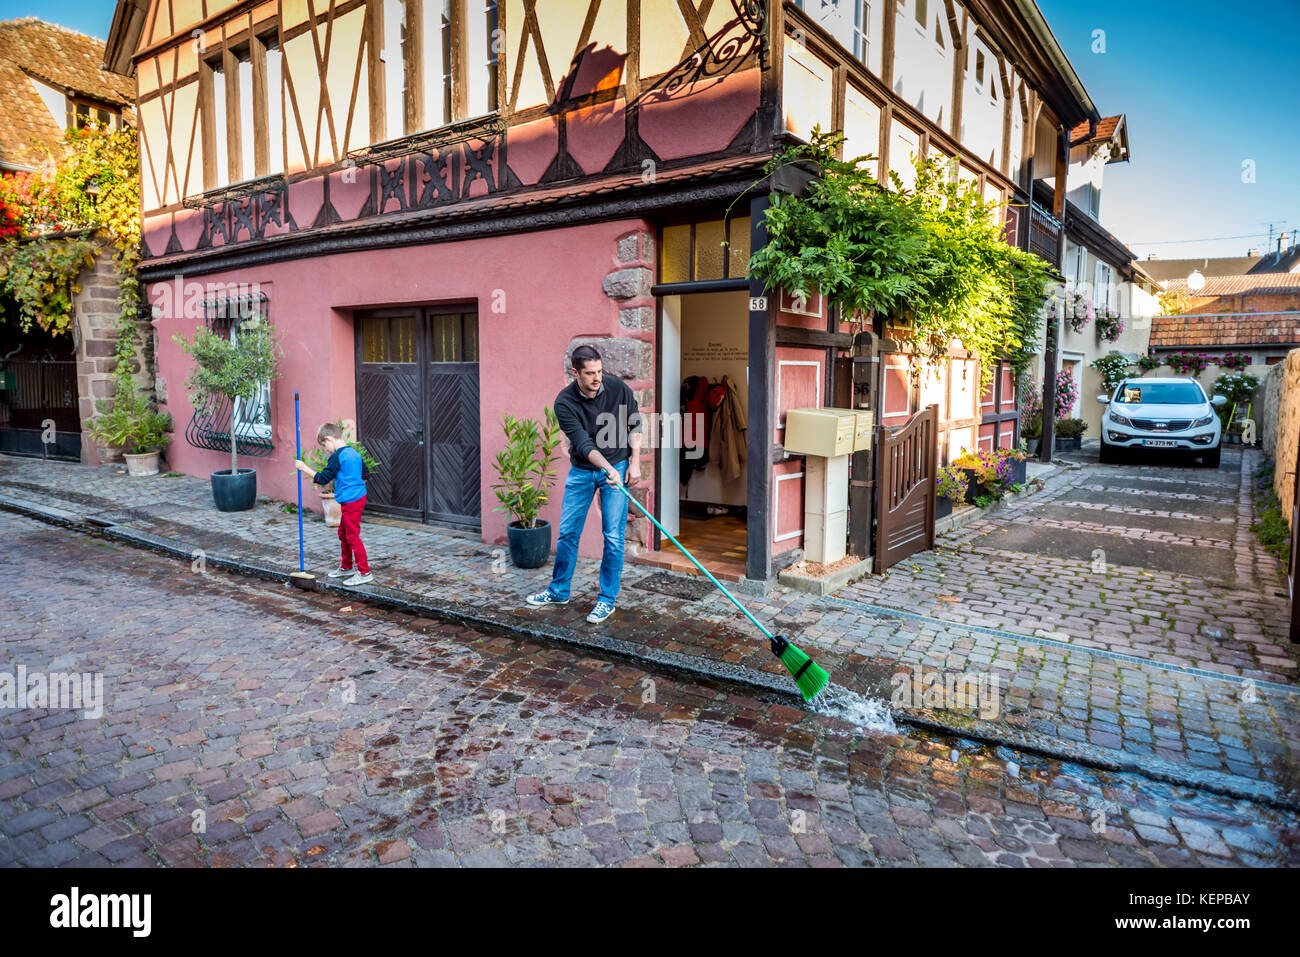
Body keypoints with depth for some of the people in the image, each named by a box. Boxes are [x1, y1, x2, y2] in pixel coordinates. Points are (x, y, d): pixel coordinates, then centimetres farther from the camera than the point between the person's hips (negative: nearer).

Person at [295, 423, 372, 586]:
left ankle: (364, 573, 0)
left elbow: (323, 479, -15)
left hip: (350, 502, -10)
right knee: (343, 533, 21)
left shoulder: (337, 457, -17)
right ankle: (345, 568, 34)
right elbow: (364, 475, 18)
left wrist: (304, 468, -8)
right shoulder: (355, 452, 10)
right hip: (359, 496, 10)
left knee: (353, 536, -4)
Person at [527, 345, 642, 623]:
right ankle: (559, 591, 25)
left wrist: (635, 463, -6)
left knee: (613, 536, -3)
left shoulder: (618, 388, -13)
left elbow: (635, 424, 1)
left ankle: (608, 599, 10)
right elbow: (583, 443, -24)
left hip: (618, 467, -1)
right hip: (581, 470, 1)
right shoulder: (564, 402, -17)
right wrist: (607, 468, -39)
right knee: (567, 533, 7)